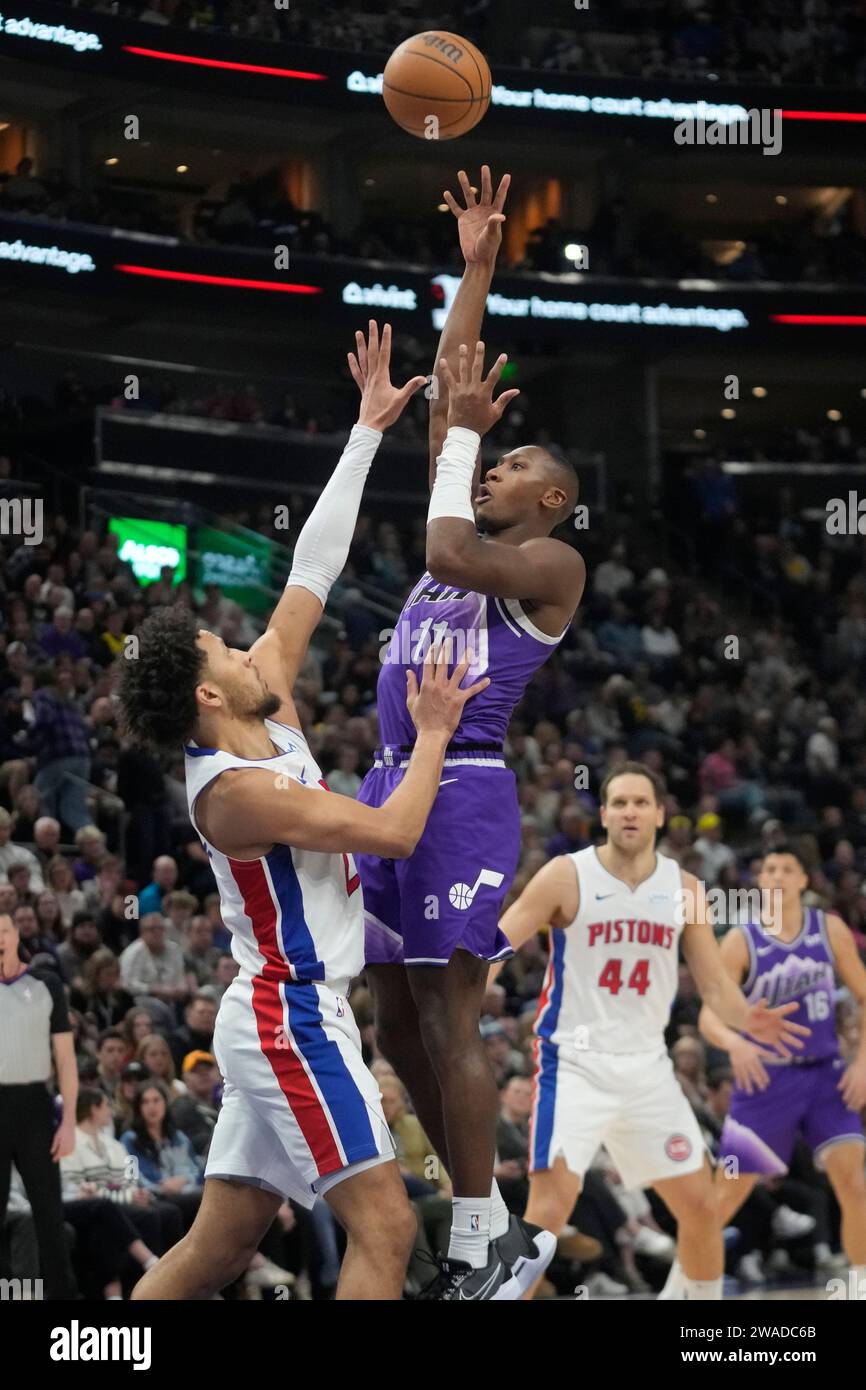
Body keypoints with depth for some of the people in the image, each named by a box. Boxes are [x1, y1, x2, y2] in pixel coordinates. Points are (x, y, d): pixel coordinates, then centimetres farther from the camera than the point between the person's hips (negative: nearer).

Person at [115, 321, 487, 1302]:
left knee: (216, 1247, 9)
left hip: (276, 1015, 10)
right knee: (383, 1228, -11)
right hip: (294, 1019, -10)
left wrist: (367, 431, 12)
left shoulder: (268, 714, 7)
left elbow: (312, 569, 10)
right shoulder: (234, 790, -17)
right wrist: (432, 733, -5)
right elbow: (393, 831, -19)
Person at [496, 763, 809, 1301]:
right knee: (549, 1209, -18)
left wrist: (748, 1018, -16)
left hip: (647, 1068, 5)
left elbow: (715, 982, 6)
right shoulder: (567, 877, -8)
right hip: (575, 1065, -5)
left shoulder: (683, 887, 5)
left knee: (701, 1203, 8)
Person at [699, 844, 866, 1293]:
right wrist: (735, 1042, -36)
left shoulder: (830, 930, 0)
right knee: (728, 1193, -1)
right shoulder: (741, 941, -8)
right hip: (767, 1077, -2)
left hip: (825, 1074, 2)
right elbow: (709, 1015, -14)